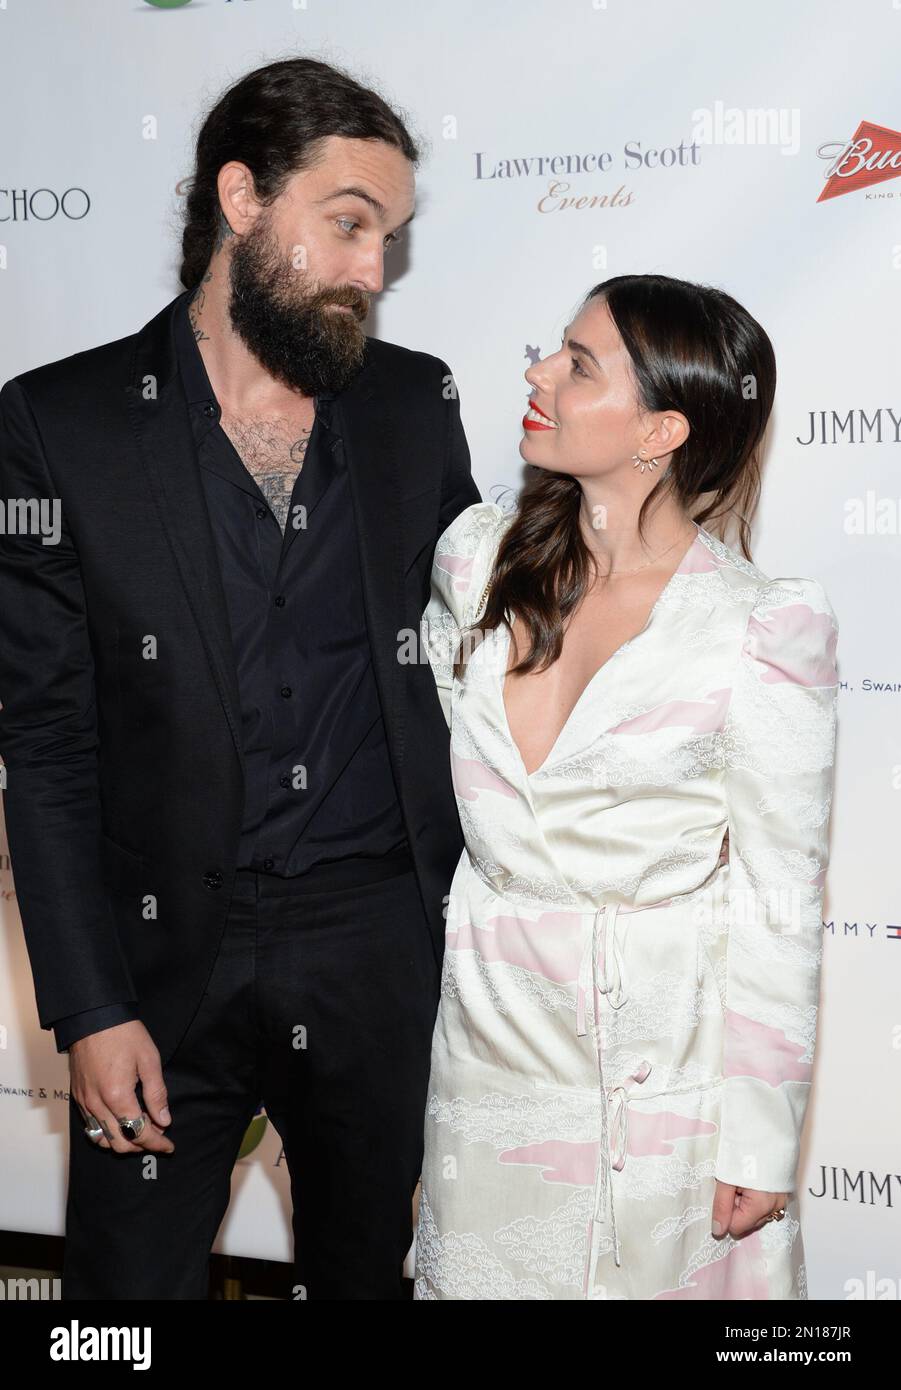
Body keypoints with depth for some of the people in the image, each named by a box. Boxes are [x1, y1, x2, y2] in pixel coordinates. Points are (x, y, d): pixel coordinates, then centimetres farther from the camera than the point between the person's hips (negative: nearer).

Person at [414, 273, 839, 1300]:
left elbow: (778, 908, -11)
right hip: (489, 1037, 4)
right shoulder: (478, 559, -3)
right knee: (475, 1270, 17)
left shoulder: (760, 634, -16)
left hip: (661, 1067, -4)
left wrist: (760, 1143, -7)